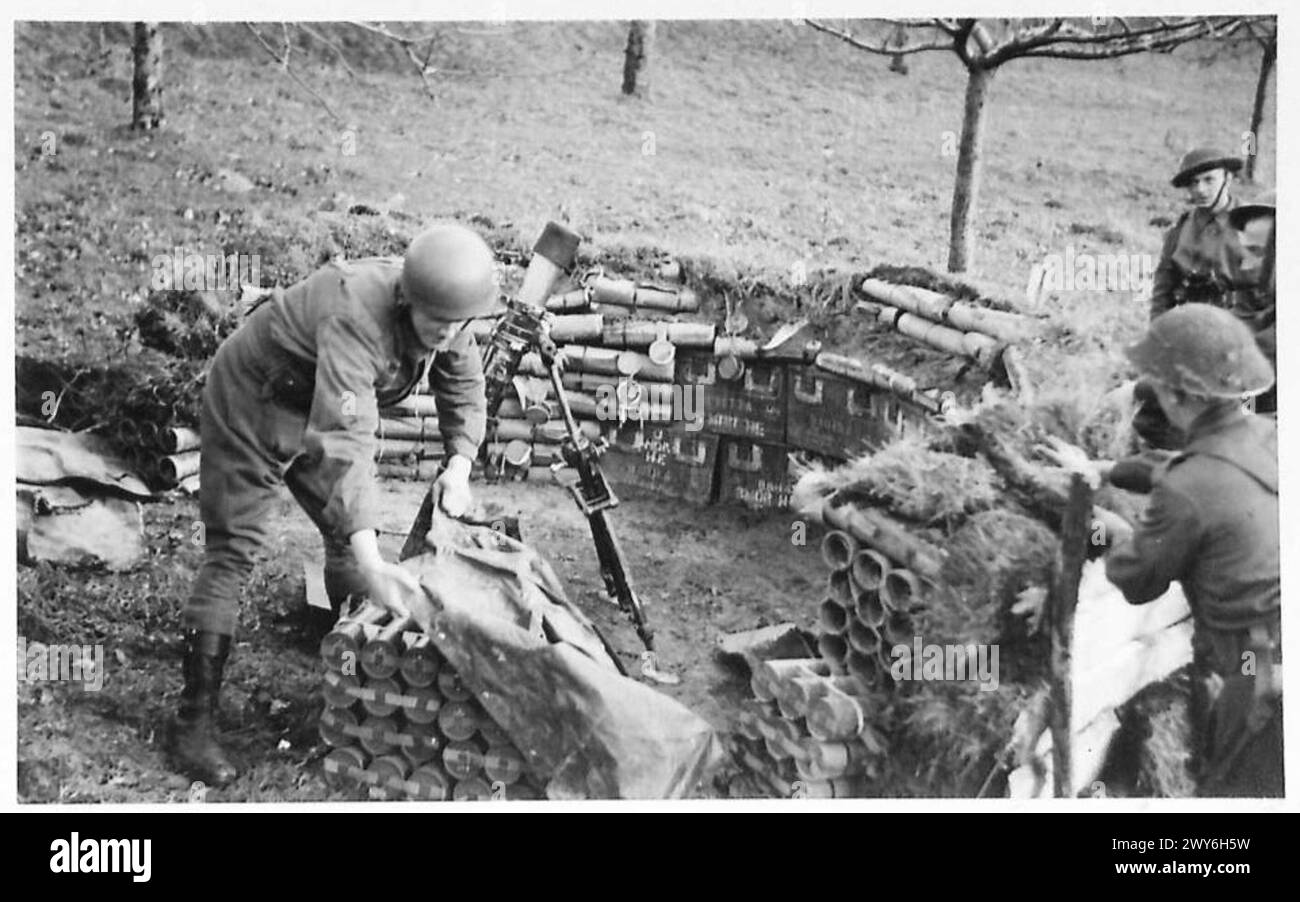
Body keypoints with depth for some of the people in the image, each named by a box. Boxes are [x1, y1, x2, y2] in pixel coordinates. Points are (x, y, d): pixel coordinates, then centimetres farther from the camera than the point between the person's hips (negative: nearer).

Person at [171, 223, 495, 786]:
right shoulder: (355, 316, -42)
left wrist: (459, 464, -17)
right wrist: (370, 560, -55)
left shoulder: (445, 316, -16)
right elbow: (342, 441, -49)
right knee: (231, 554, -10)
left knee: (349, 537, 9)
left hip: (323, 409, 8)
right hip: (251, 405, -7)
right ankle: (195, 722, -7)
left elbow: (465, 391, 2)